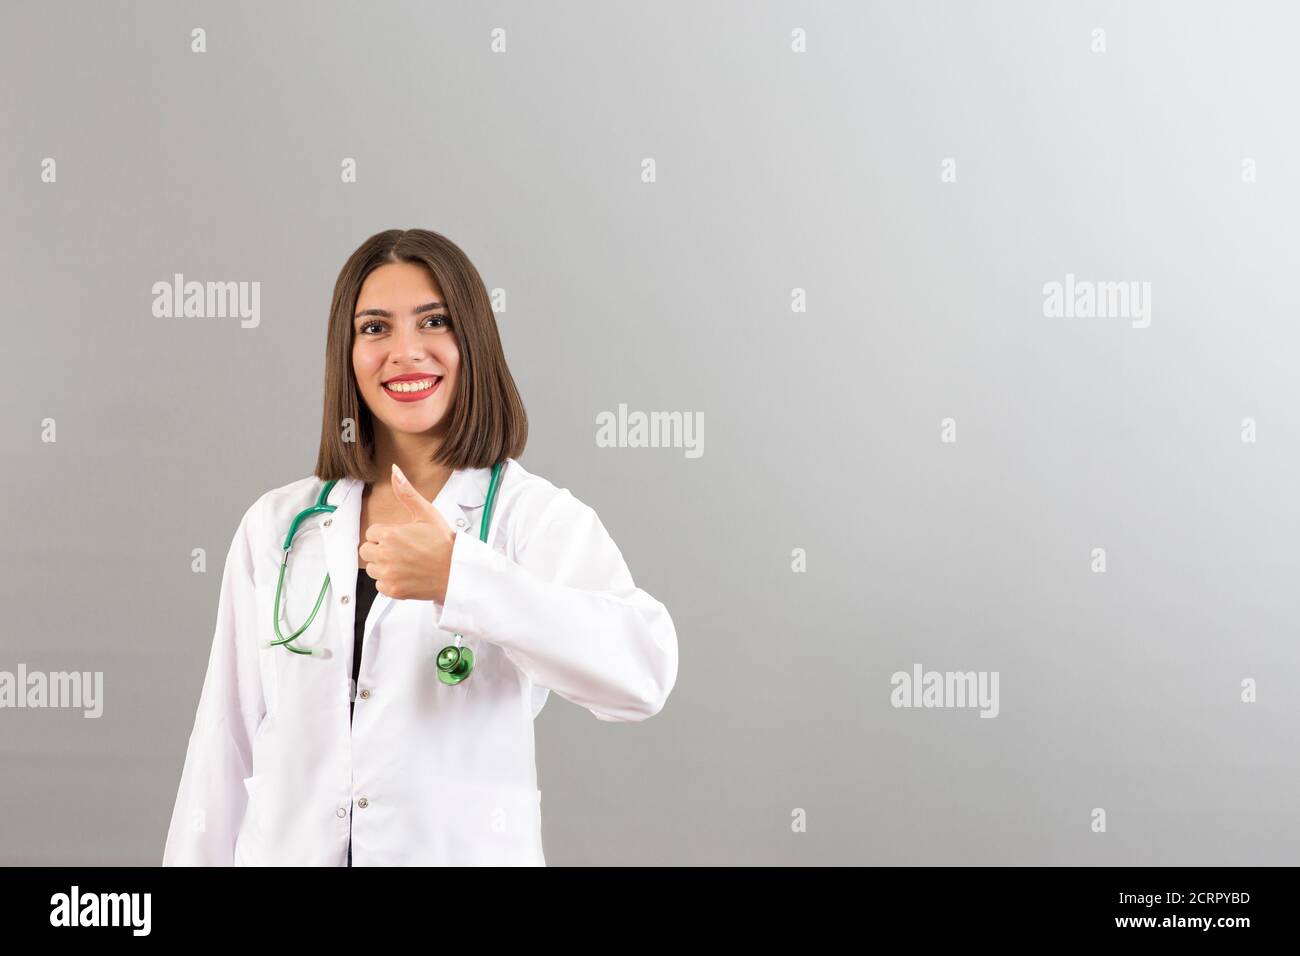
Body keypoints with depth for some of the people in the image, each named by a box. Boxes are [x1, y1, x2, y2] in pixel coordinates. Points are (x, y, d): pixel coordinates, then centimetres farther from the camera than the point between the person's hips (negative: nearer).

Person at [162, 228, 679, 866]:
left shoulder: (537, 516, -10)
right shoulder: (275, 526, 2)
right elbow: (225, 743, 4)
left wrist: (457, 575, -37)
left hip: (464, 850, -2)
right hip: (286, 848, 3)